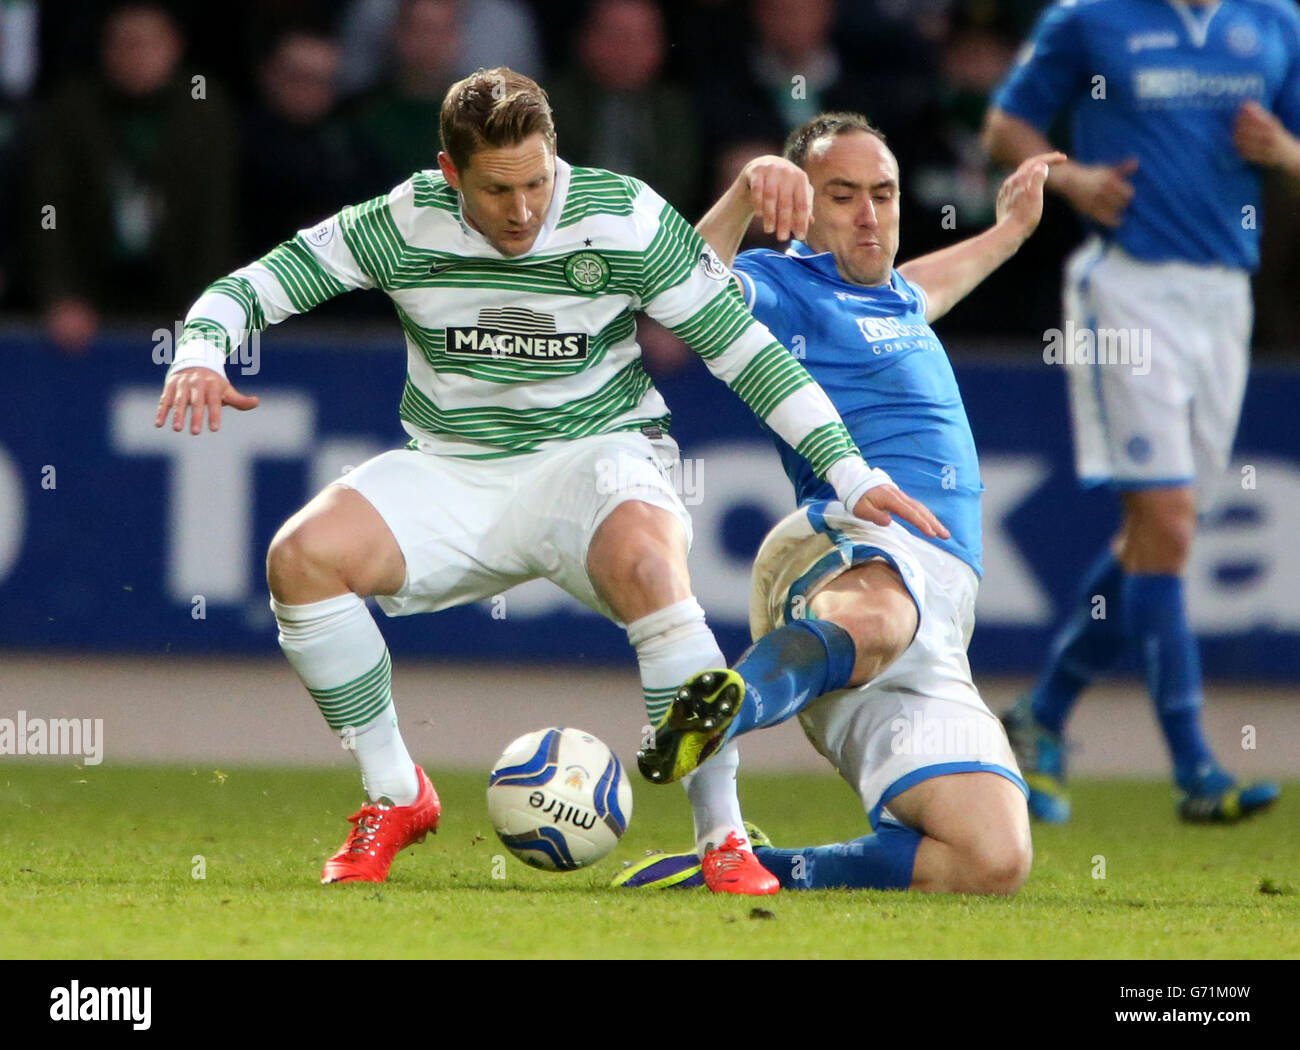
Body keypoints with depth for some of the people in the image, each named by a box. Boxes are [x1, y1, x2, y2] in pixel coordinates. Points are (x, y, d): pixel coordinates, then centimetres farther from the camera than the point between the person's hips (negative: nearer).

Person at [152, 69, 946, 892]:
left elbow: (742, 346, -7)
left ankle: (725, 839, -27)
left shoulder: (622, 219, -12)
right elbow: (251, 288, -3)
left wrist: (850, 471, -11)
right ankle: (395, 797, -2)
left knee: (646, 567, -37)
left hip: (597, 449, -3)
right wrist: (201, 354, -27)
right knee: (302, 556, -23)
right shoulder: (402, 225, -9)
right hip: (452, 469, 3)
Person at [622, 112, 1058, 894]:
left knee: (995, 863, -16)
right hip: (850, 543, -7)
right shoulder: (783, 288, 11)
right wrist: (747, 192, -27)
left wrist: (1010, 230, 76)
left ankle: (759, 869, -12)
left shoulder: (896, 300, 37)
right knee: (870, 618, -49)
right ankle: (724, 705, -77)